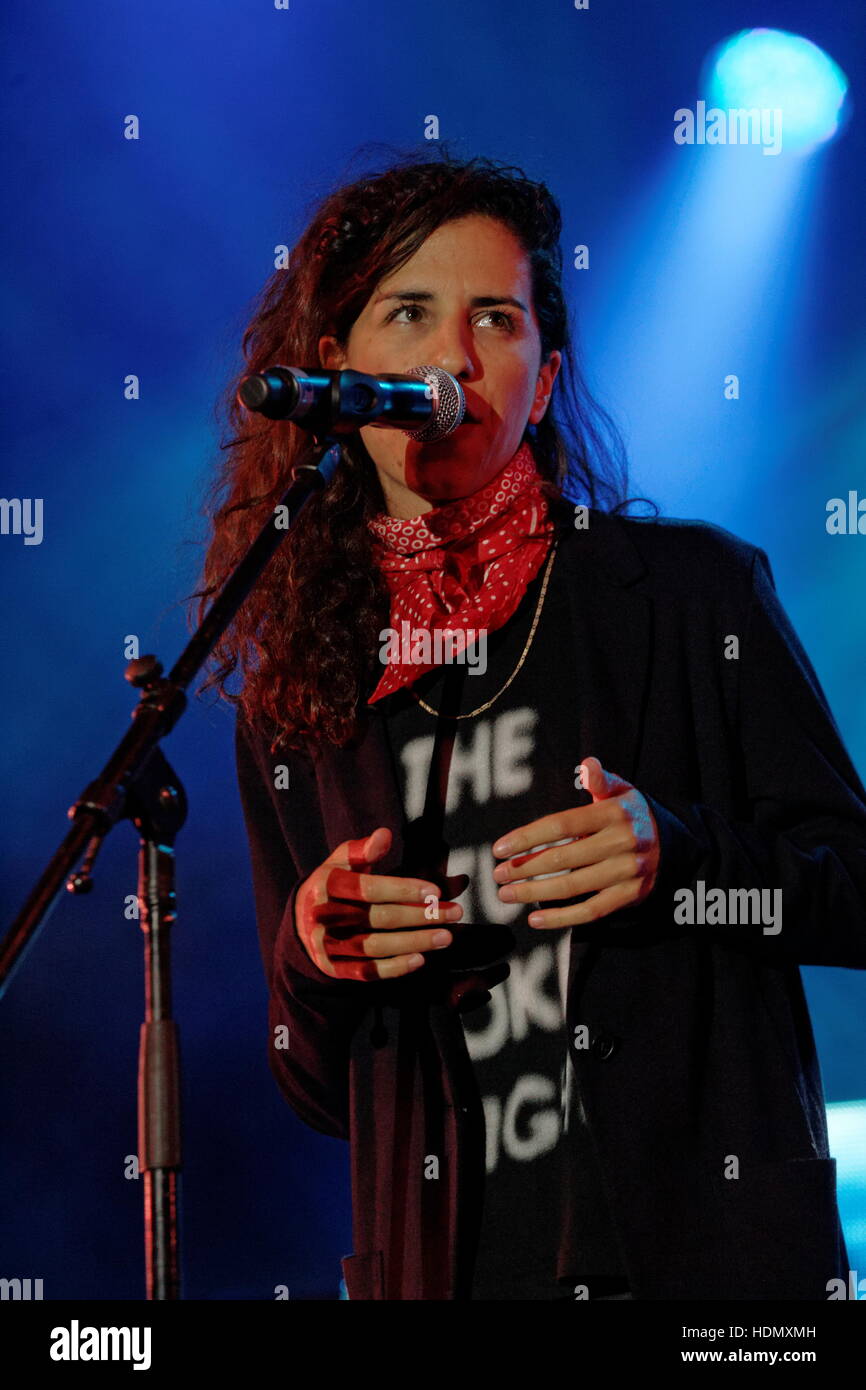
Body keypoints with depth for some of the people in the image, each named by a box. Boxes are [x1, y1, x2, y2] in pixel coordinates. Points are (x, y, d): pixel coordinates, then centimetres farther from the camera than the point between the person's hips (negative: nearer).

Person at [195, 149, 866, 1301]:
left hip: (714, 1248, -2)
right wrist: (314, 954, -7)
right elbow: (321, 1092, 14)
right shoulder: (292, 706, 10)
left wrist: (675, 856, -15)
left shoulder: (694, 590, 2)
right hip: (440, 1263, 2)